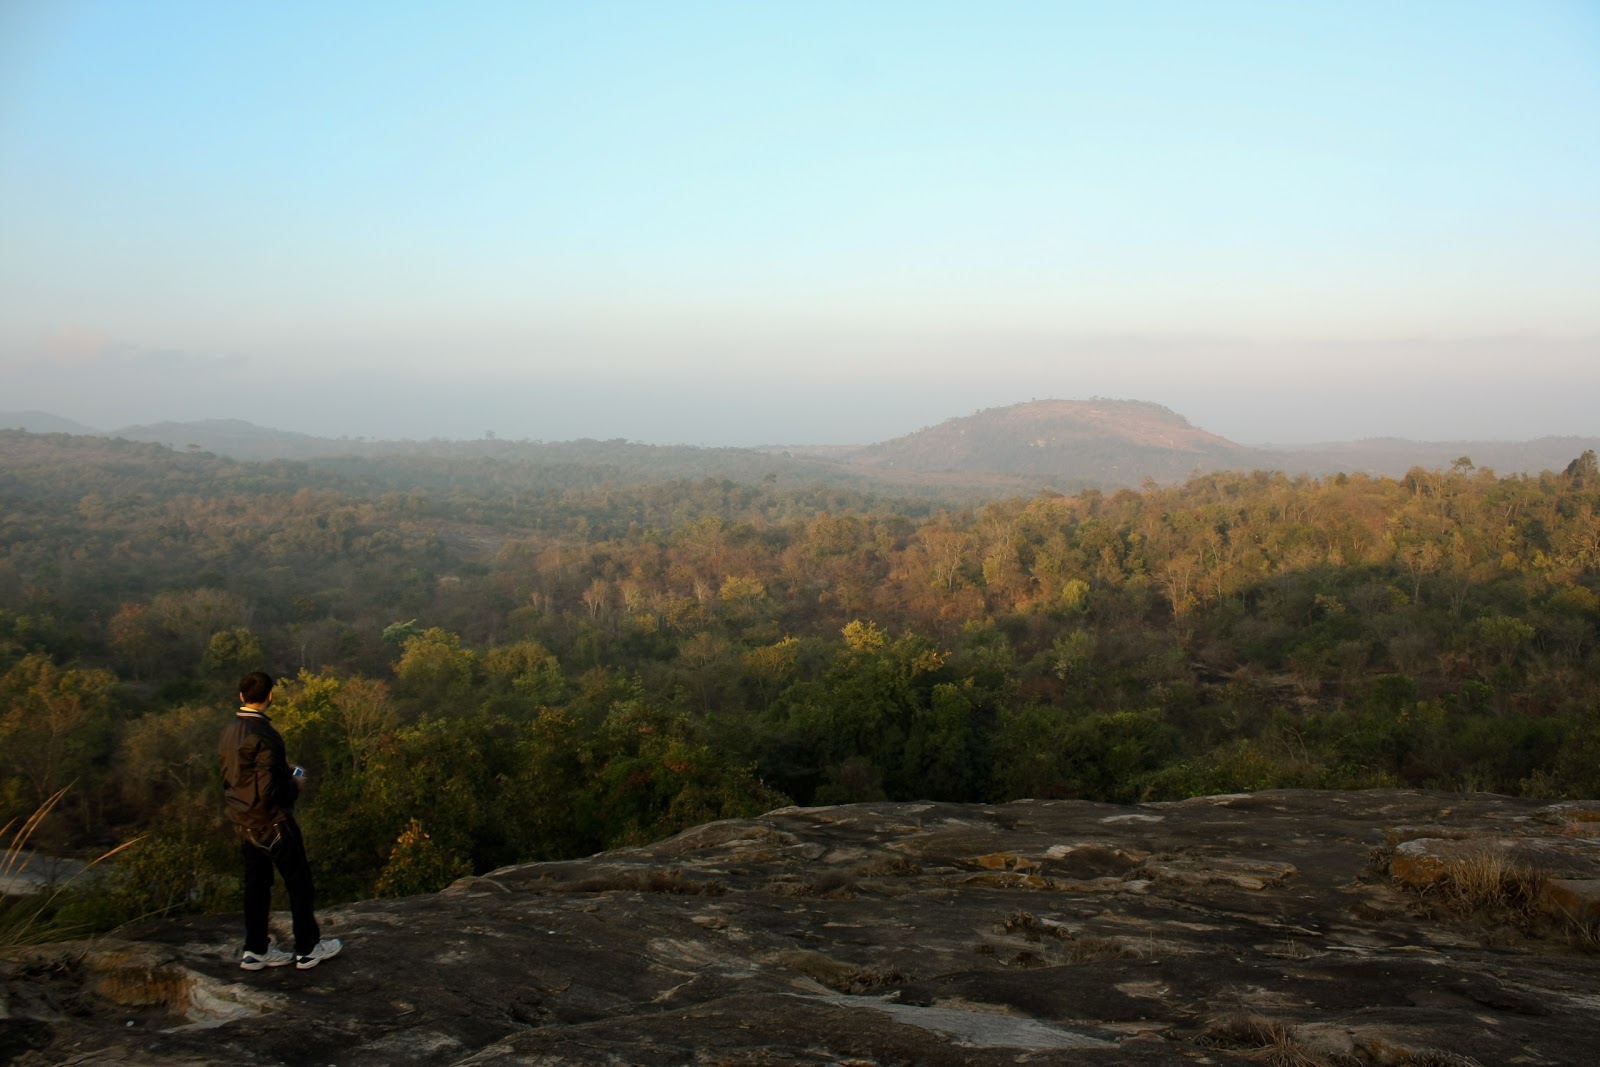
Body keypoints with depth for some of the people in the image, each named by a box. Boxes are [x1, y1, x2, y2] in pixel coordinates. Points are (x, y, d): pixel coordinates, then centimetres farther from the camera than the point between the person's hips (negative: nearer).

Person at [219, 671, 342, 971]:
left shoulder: (229, 732, 3)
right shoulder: (264, 735, -23)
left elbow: (233, 777, 13)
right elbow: (271, 791, -25)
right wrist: (294, 785, -5)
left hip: (243, 822, 8)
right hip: (271, 822, -8)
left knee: (256, 883, 16)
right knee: (299, 881, 6)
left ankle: (255, 950, 22)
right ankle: (308, 949, 15)